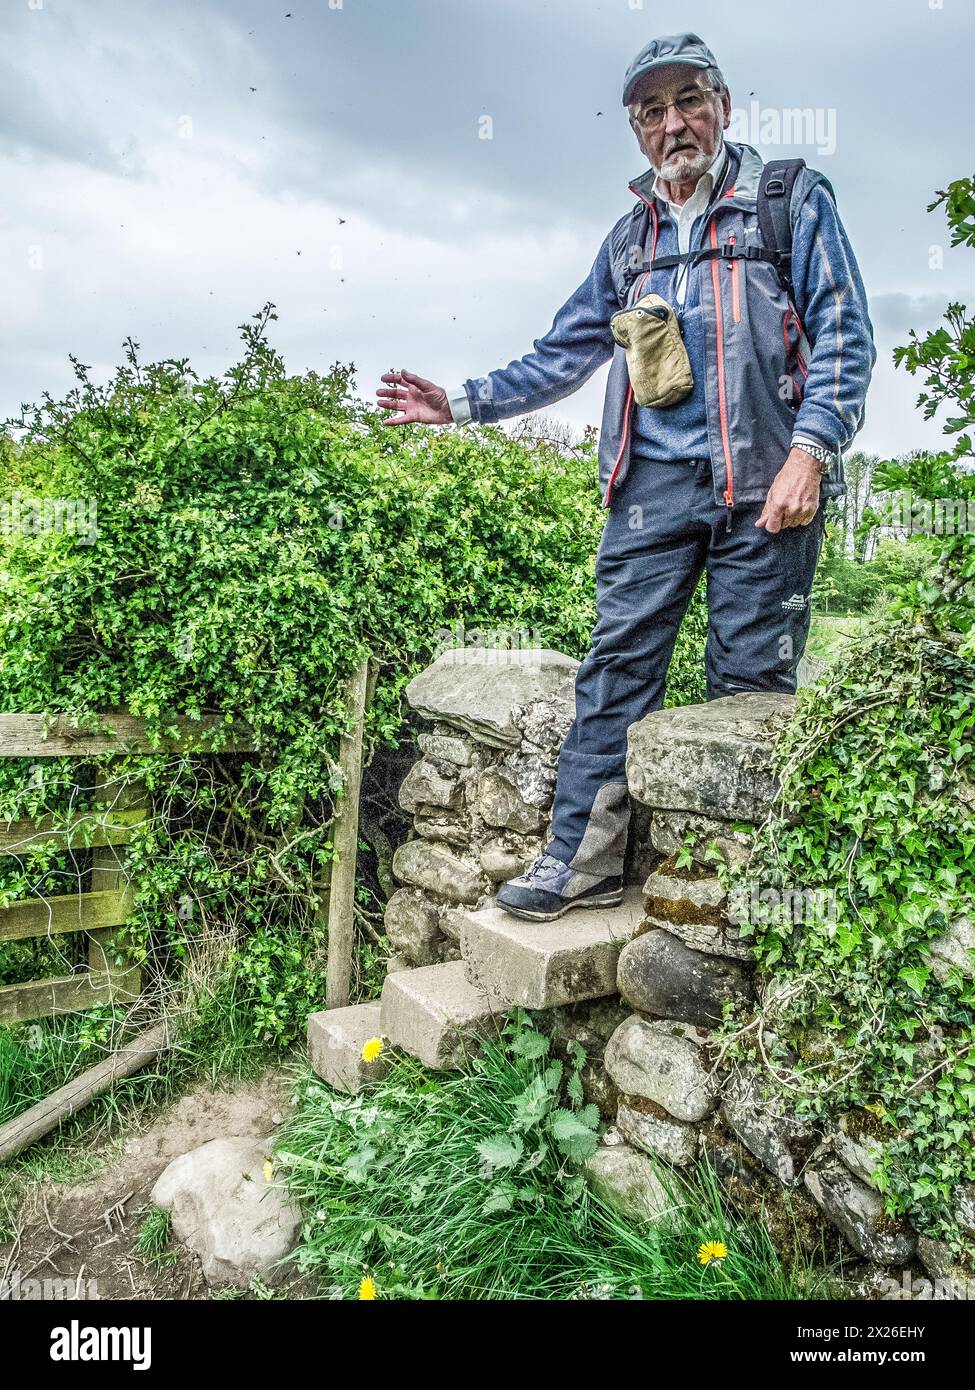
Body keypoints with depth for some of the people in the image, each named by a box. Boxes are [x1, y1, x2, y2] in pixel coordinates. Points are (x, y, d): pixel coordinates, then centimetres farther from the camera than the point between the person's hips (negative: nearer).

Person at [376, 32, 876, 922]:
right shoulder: (630, 240, 23)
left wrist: (808, 453, -13)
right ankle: (583, 856, 2)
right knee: (617, 664, -3)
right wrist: (462, 402, 17)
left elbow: (844, 337, 1)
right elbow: (564, 357, 24)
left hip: (764, 484, -3)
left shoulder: (792, 199, 10)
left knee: (752, 680, -2)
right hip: (653, 482, 4)